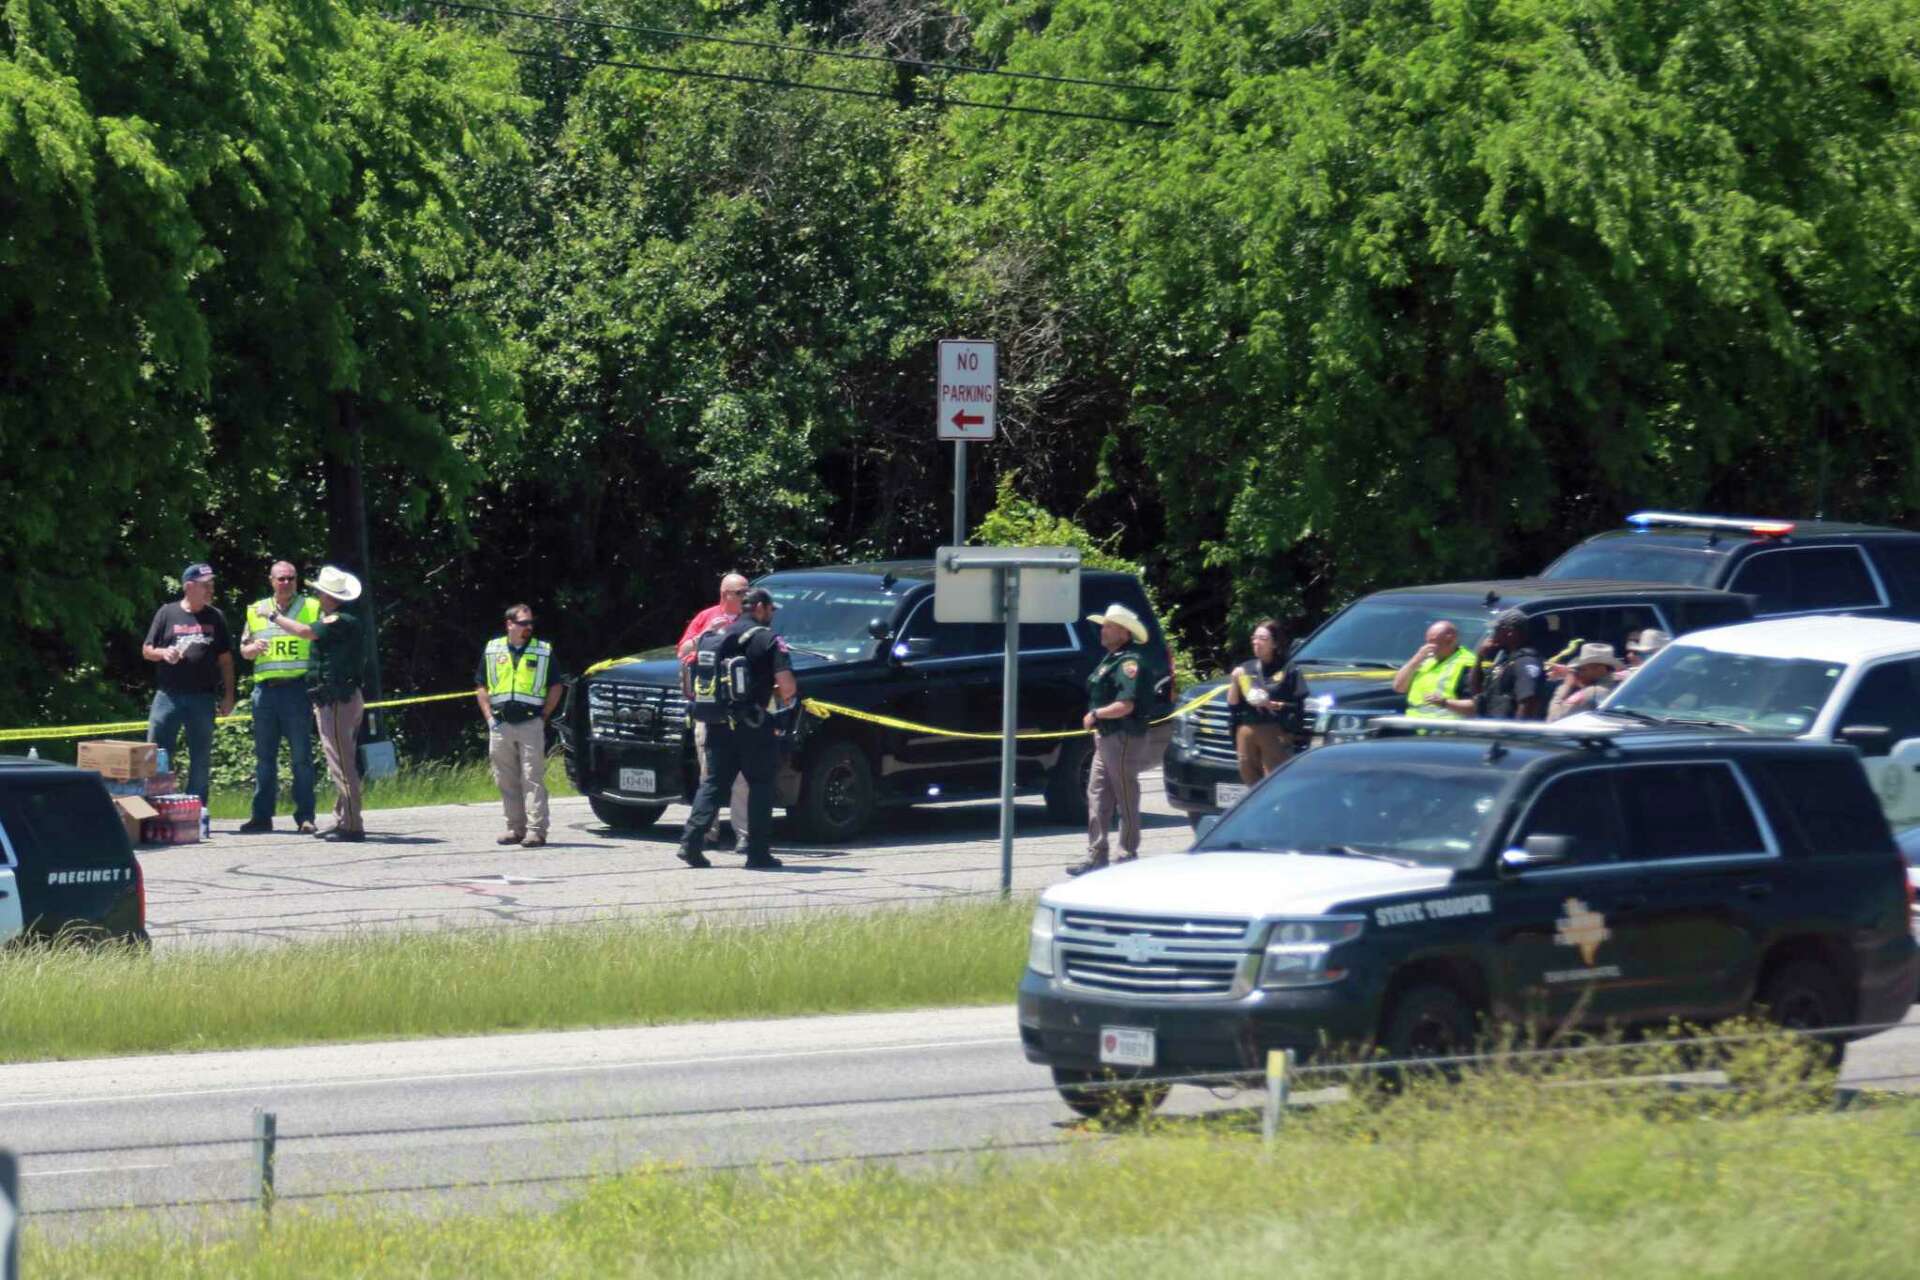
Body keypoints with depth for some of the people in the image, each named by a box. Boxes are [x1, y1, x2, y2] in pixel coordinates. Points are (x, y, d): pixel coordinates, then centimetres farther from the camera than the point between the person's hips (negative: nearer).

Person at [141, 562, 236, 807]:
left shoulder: (215, 617, 10)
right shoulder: (167, 613, 4)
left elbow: (225, 659, 12)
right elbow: (146, 651, 7)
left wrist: (228, 695, 6)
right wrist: (163, 653, -15)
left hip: (203, 697, 2)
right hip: (168, 695, -2)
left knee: (201, 760, 6)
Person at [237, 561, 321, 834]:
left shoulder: (312, 609, 6)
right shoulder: (257, 611, 15)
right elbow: (244, 650, 17)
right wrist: (254, 648, -6)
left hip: (298, 687, -3)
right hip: (265, 688, 3)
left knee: (302, 755, -3)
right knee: (264, 755, 7)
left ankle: (305, 817, 0)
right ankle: (262, 816, 11)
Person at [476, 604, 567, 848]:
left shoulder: (543, 651, 5)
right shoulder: (492, 650, 10)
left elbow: (556, 687, 8)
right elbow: (481, 687, 14)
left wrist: (544, 716, -1)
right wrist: (489, 716, 3)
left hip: (531, 724, -3)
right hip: (501, 725, 3)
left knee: (533, 779, -8)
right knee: (506, 782, 6)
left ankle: (536, 830, -10)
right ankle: (516, 828, 14)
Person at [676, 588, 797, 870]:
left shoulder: (720, 637, 12)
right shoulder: (767, 640, -6)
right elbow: (787, 686, -14)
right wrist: (784, 698, 8)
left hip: (720, 724, 5)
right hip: (753, 727, -5)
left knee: (713, 782, 9)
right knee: (760, 786, 4)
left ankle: (691, 842, -4)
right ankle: (757, 853, 4)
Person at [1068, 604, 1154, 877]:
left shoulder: (1130, 661, -16)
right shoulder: (1111, 658, 15)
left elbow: (1125, 705, -24)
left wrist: (1095, 715, -13)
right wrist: (1097, 721, 7)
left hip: (1124, 739, -10)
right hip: (1106, 738, 10)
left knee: (1126, 800, -2)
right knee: (1097, 796, 10)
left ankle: (1129, 857, 4)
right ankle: (1096, 856, 12)